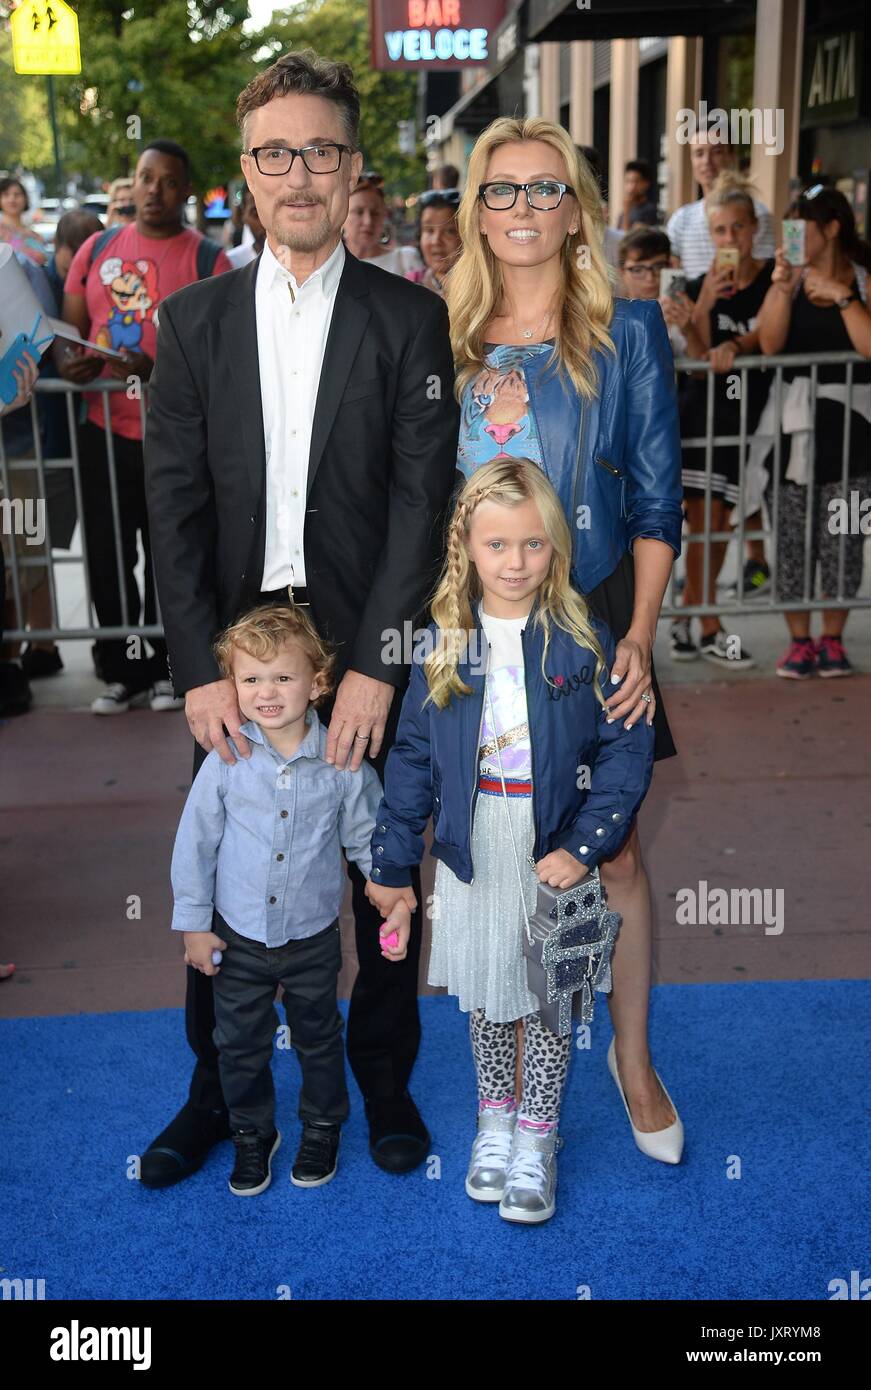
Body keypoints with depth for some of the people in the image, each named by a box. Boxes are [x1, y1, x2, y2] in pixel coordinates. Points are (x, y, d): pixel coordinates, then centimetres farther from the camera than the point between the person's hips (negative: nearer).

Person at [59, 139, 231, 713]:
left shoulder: (208, 260, -2)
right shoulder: (98, 249, 9)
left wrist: (155, 370, -23)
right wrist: (73, 361, -10)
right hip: (104, 431, 3)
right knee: (107, 557, 6)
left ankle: (164, 668, 23)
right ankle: (121, 671, 21)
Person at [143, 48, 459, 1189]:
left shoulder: (410, 318, -1)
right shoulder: (195, 319, 5)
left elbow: (423, 497, -7)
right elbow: (175, 504, 0)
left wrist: (374, 665, -15)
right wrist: (200, 667, -10)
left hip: (369, 652, -1)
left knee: (386, 872, 11)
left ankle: (385, 1078, 33)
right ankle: (219, 1091, 31)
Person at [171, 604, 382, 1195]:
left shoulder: (343, 760, -15)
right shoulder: (227, 759, -14)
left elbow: (367, 838, 0)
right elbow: (196, 840, -6)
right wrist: (194, 922, -2)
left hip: (314, 937, 0)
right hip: (238, 937, 0)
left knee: (318, 1038, 19)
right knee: (240, 1044, 15)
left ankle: (322, 1126, 43)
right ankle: (252, 1132, 39)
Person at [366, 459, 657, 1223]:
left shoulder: (583, 640, -9)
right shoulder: (446, 643, -2)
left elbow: (629, 746, -9)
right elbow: (413, 755, 0)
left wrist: (585, 846, -16)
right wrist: (393, 866, 0)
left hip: (554, 850, -2)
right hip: (472, 850, 2)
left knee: (546, 995, 10)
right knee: (484, 991, 16)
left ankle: (536, 1138, 28)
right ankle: (494, 1118, 37)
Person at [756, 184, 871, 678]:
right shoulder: (790, 278, 7)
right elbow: (770, 343, -7)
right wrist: (783, 290, -15)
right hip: (794, 419, 2)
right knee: (792, 532, 3)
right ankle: (799, 640, 13)